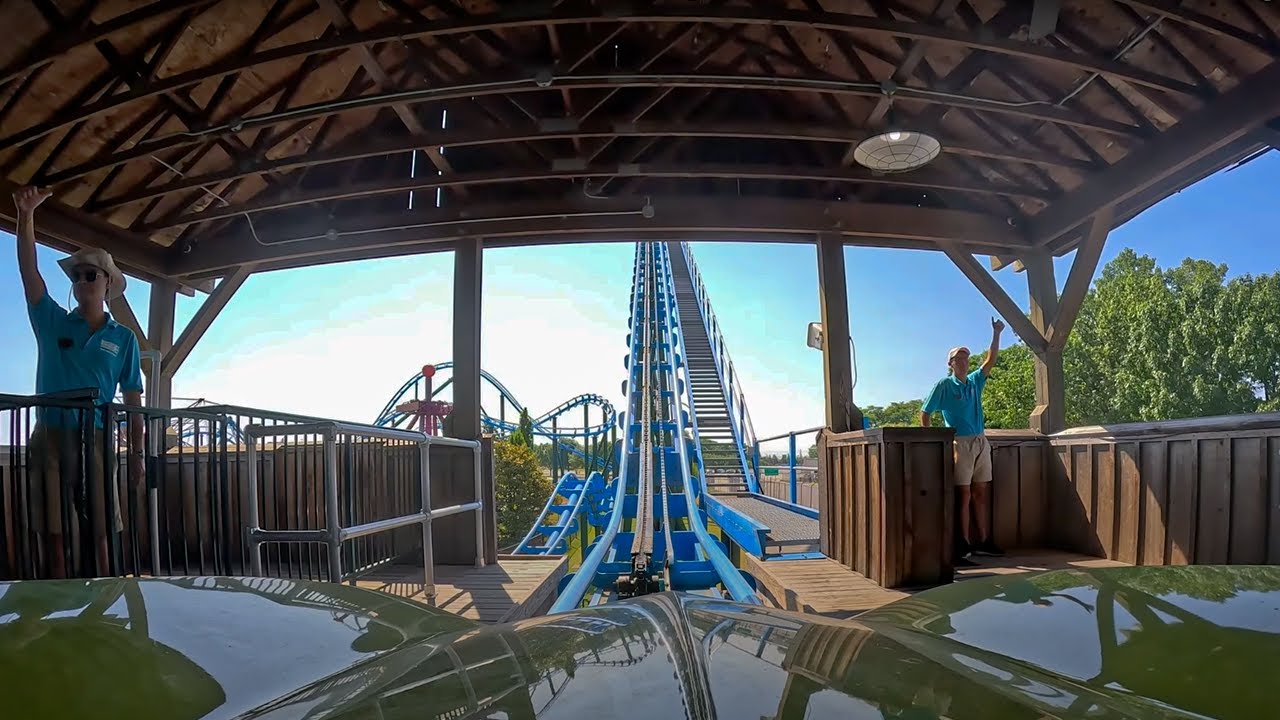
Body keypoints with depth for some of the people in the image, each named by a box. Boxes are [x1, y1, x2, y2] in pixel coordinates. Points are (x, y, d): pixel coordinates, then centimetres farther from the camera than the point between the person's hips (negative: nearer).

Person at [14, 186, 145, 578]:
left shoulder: (123, 338, 8)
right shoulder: (52, 322, 11)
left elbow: (133, 400, 6)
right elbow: (29, 270, -2)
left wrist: (137, 452, 0)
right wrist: (26, 216, -13)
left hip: (96, 438, -1)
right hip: (50, 435, 1)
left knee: (98, 533, 0)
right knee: (52, 534, 0)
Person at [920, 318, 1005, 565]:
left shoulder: (975, 381, 14)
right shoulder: (944, 385, -2)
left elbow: (991, 361, 10)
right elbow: (924, 413, -1)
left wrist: (996, 334, 3)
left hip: (981, 443, 6)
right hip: (960, 443, -6)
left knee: (981, 494, 9)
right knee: (964, 496, -7)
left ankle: (984, 541, 16)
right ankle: (964, 545, -4)